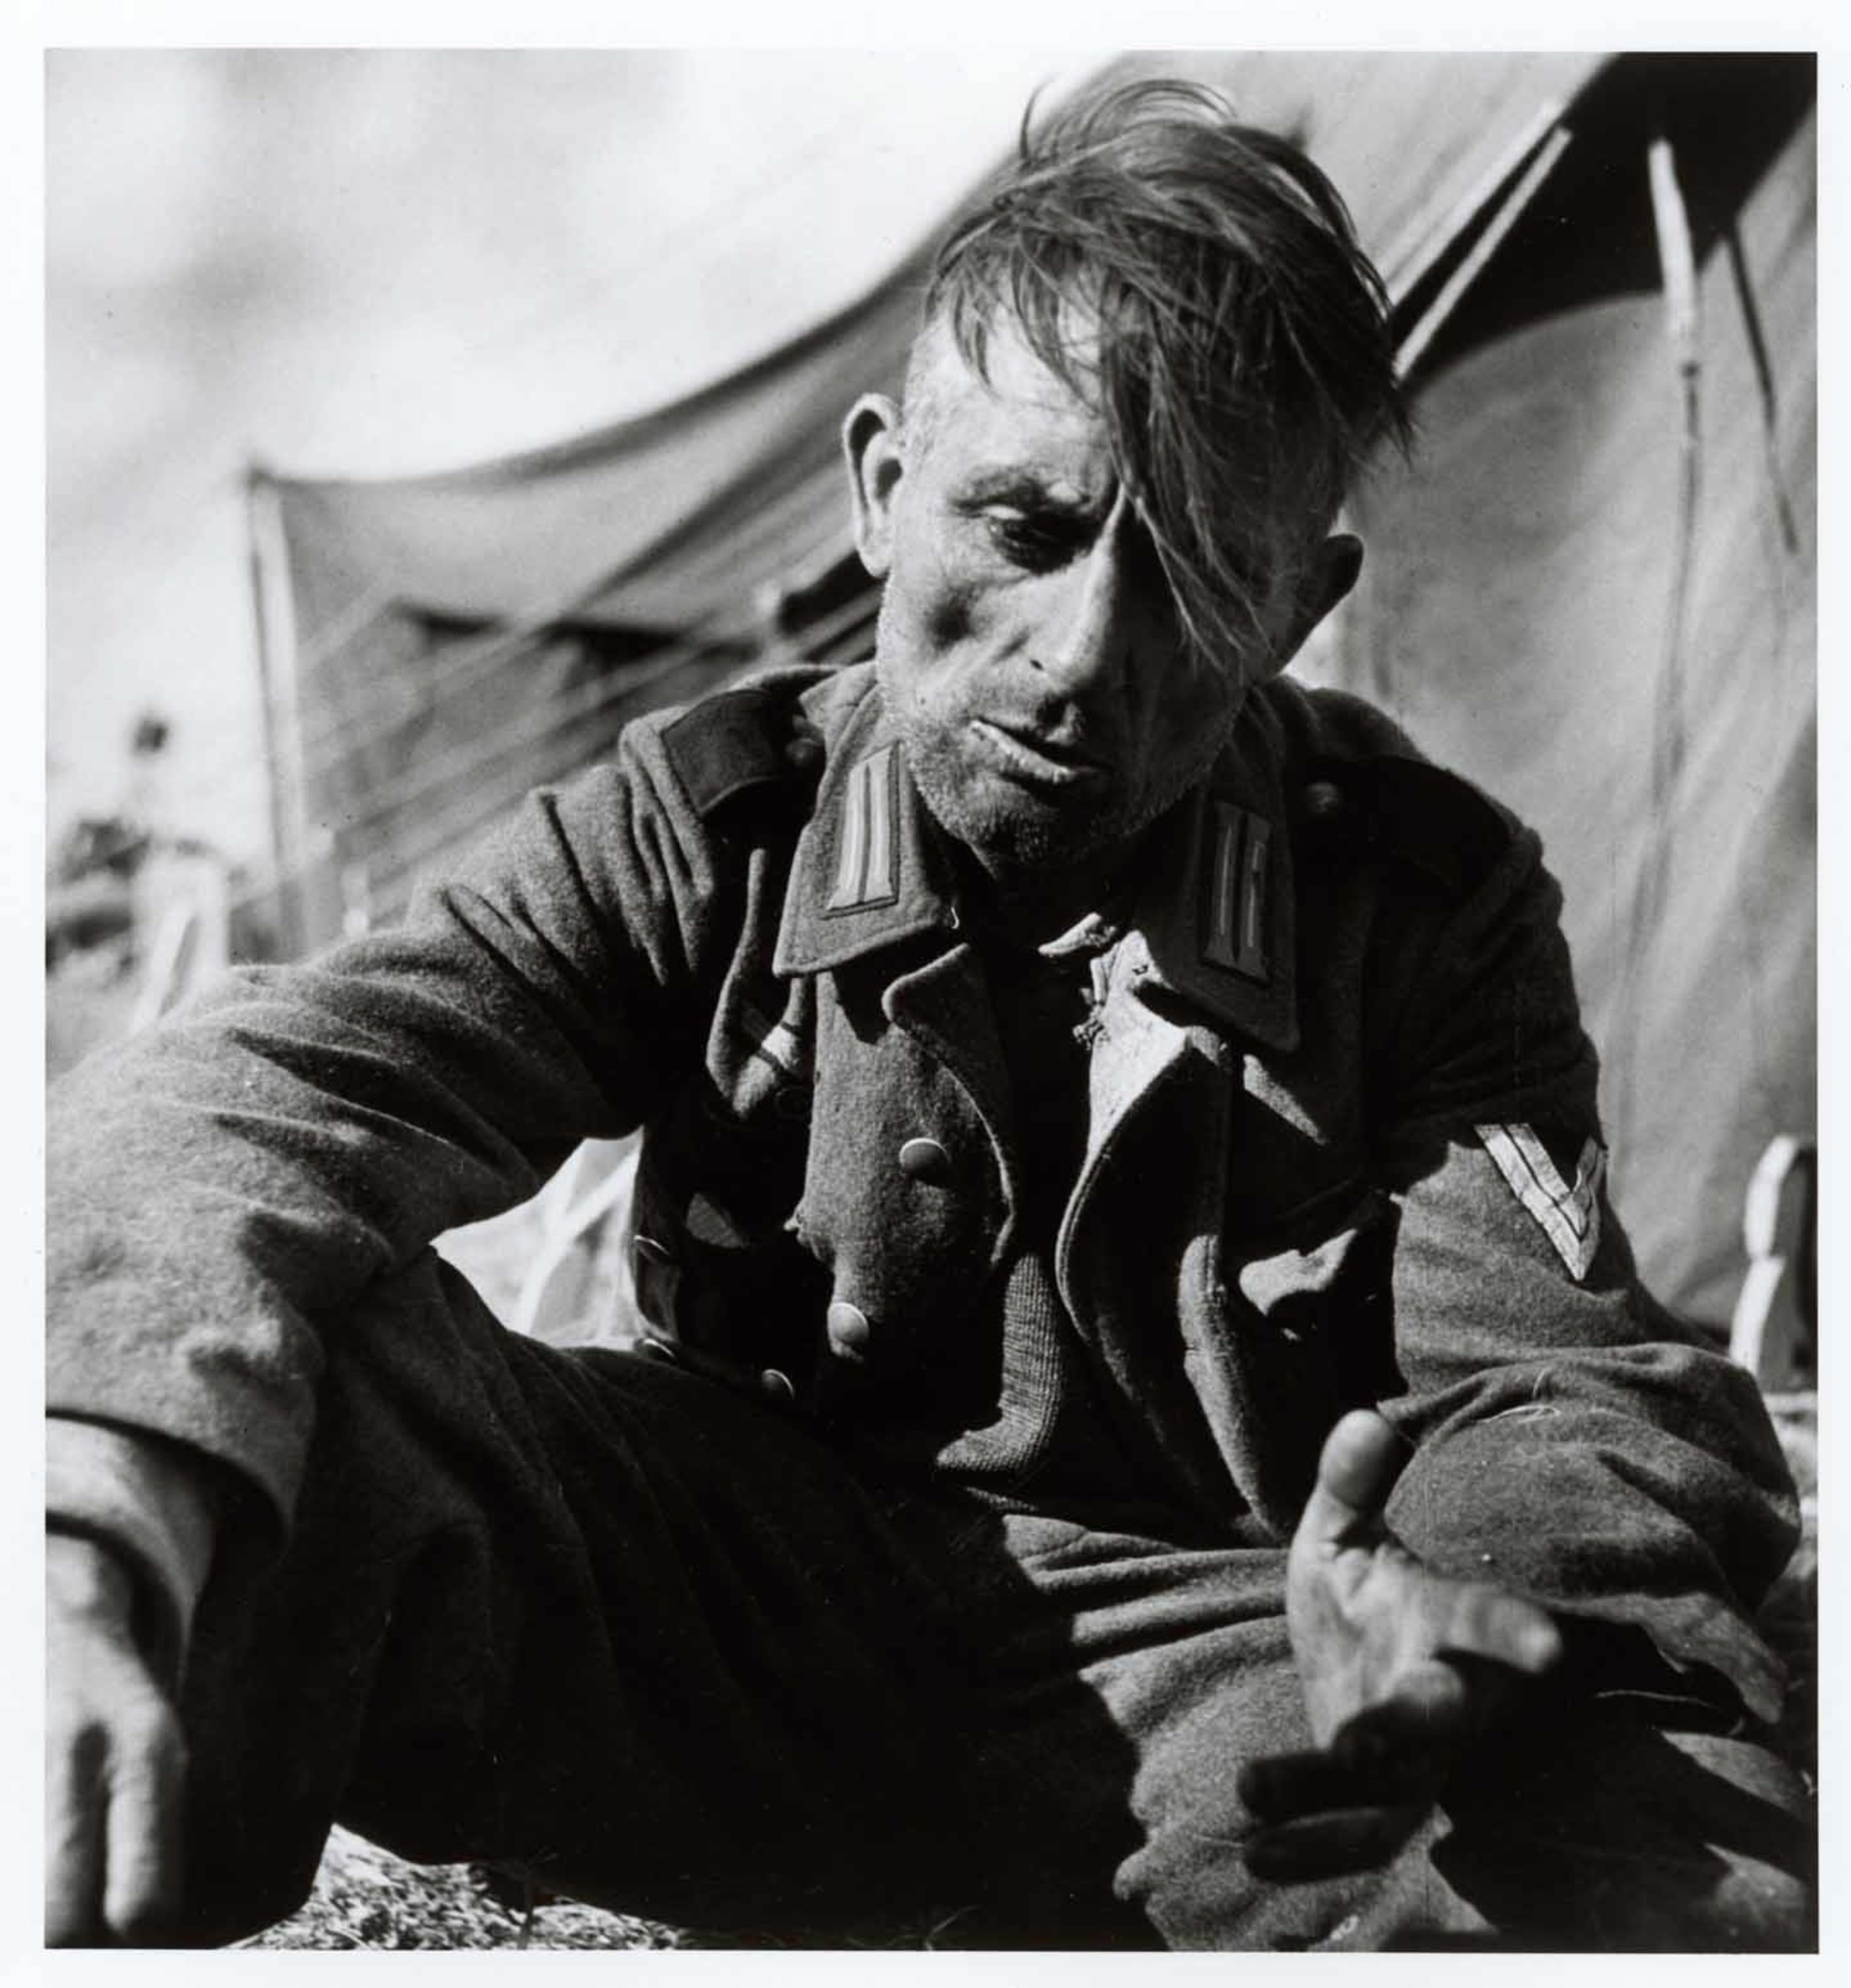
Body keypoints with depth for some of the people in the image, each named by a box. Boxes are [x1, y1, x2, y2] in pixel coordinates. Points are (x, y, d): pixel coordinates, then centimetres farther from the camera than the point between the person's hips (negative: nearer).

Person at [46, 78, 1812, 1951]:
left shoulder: (1423, 901, -2)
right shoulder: (703, 829, -4)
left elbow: (1569, 1379, -9)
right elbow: (261, 1096, -19)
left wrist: (1470, 1589, -36)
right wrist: (98, 1521, -42)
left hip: (1198, 1635, 1)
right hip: (739, 1617, 0)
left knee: (1668, 1861, -33)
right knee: (228, 1369, -30)